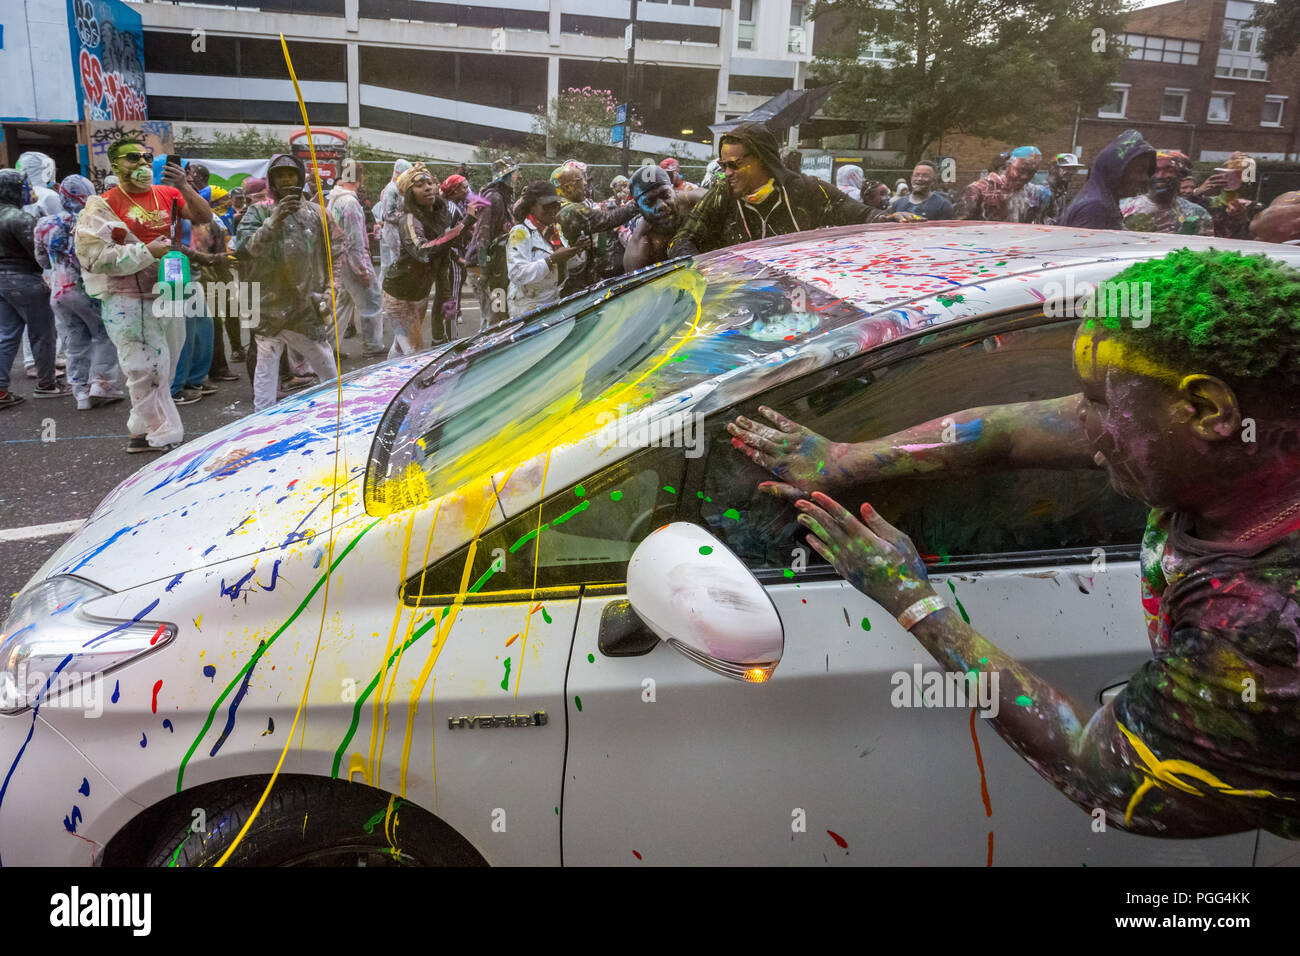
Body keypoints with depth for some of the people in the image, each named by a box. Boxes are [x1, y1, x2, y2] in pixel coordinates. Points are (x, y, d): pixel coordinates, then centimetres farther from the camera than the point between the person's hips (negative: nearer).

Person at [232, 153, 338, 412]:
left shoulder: (315, 213, 9)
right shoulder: (259, 212, 0)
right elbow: (243, 247, -16)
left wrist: (328, 291, 7)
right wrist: (273, 222, -28)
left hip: (309, 308, 2)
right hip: (271, 309, -2)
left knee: (329, 371, 11)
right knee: (266, 367, 3)